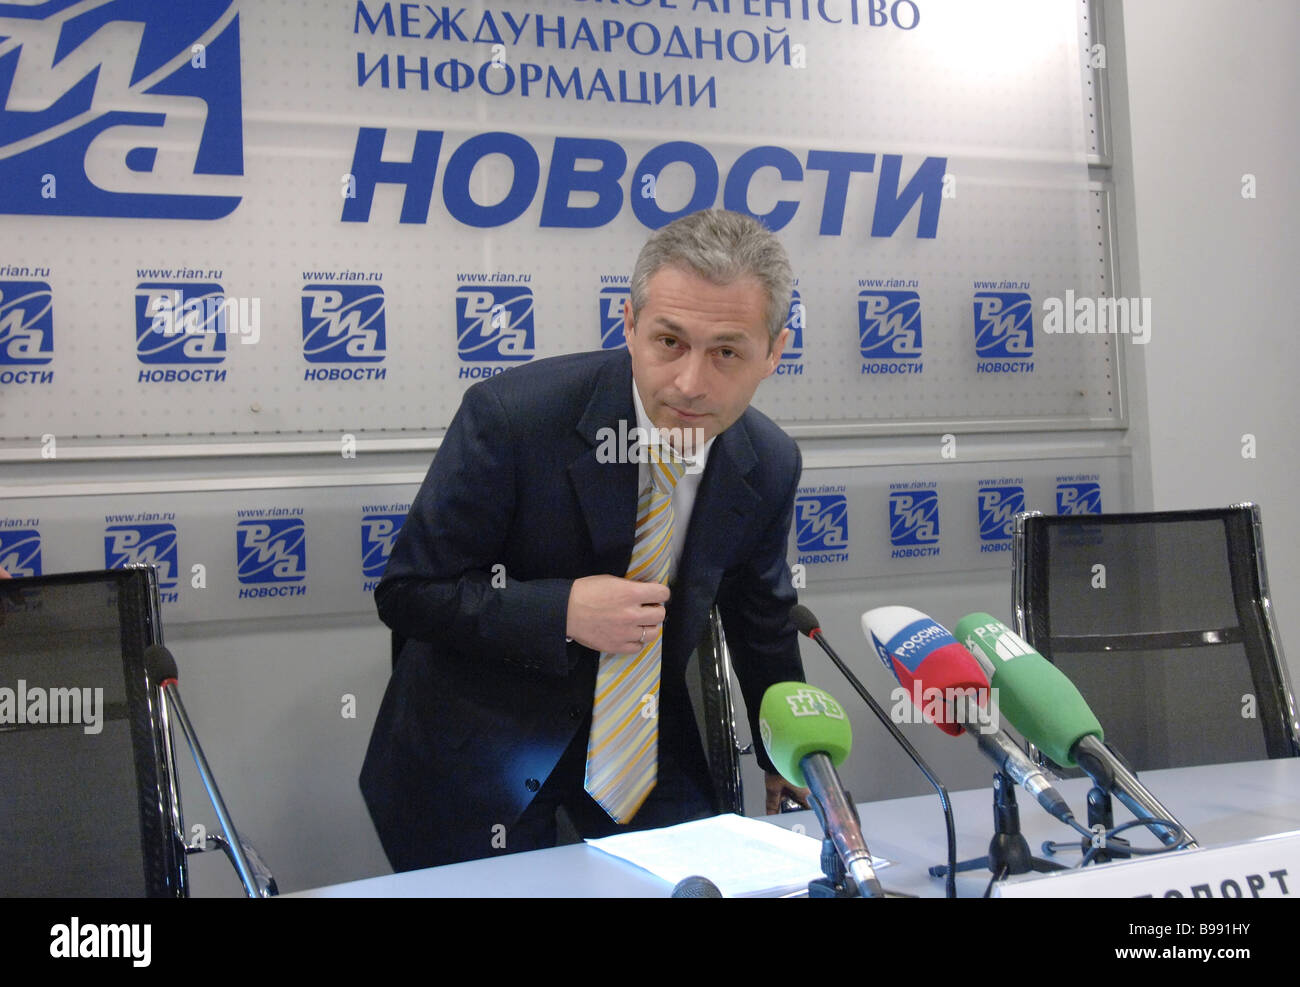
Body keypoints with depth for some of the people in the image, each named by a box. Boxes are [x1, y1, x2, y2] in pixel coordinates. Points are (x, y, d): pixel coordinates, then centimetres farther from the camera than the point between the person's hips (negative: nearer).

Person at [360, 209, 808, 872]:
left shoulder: (770, 465, -9)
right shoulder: (508, 416, -24)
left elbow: (761, 618, 9)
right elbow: (406, 591, -17)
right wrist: (562, 611, -30)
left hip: (648, 743, 4)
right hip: (481, 759, -3)